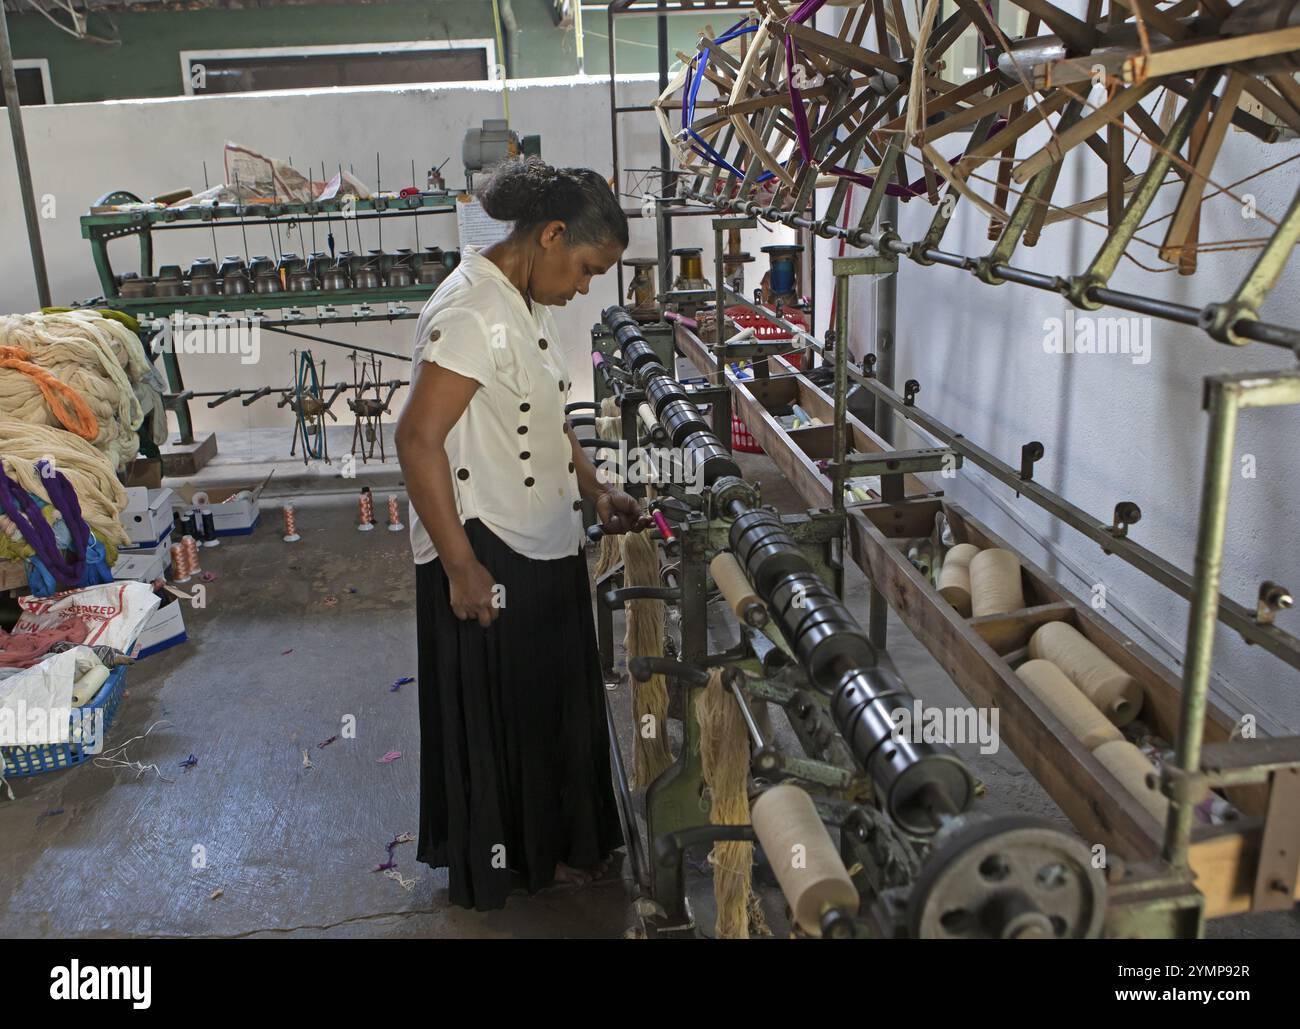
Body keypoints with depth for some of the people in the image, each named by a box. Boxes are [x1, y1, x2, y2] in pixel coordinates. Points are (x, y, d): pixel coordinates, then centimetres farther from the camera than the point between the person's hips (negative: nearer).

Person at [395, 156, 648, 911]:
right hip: (488, 556, -9)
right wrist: (462, 565, -23)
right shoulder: (471, 312, -22)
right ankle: (498, 871, 31)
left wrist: (596, 492, 7)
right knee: (496, 715, 9)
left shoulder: (531, 304, 8)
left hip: (545, 547, 10)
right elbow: (418, 439, -25)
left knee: (555, 699, 22)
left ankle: (555, 845, 43)